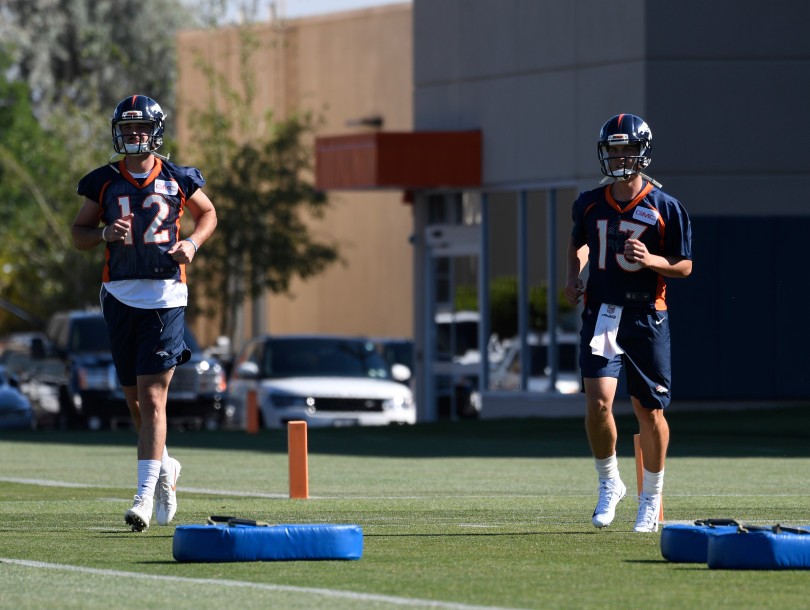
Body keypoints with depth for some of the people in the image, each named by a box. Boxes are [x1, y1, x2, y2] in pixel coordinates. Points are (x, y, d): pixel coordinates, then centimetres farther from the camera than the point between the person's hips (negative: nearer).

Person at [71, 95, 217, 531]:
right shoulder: (104, 181, 4)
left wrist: (193, 243, -2)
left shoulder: (178, 180, 2)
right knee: (135, 400, 11)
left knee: (152, 399, -11)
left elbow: (208, 213, 18)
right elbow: (78, 232, 11)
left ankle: (146, 495, -13)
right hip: (120, 297, 3)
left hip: (164, 298, -3)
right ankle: (165, 467, 37)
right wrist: (105, 233, -11)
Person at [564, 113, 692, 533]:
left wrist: (651, 260, -19)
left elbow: (685, 266, -1)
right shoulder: (590, 204, 6)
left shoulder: (665, 208, -4)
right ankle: (608, 485, 7)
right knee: (598, 401, -15)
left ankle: (651, 500, 21)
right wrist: (573, 276, 6)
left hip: (646, 317, -2)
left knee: (650, 411, 4)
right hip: (600, 313, 2)